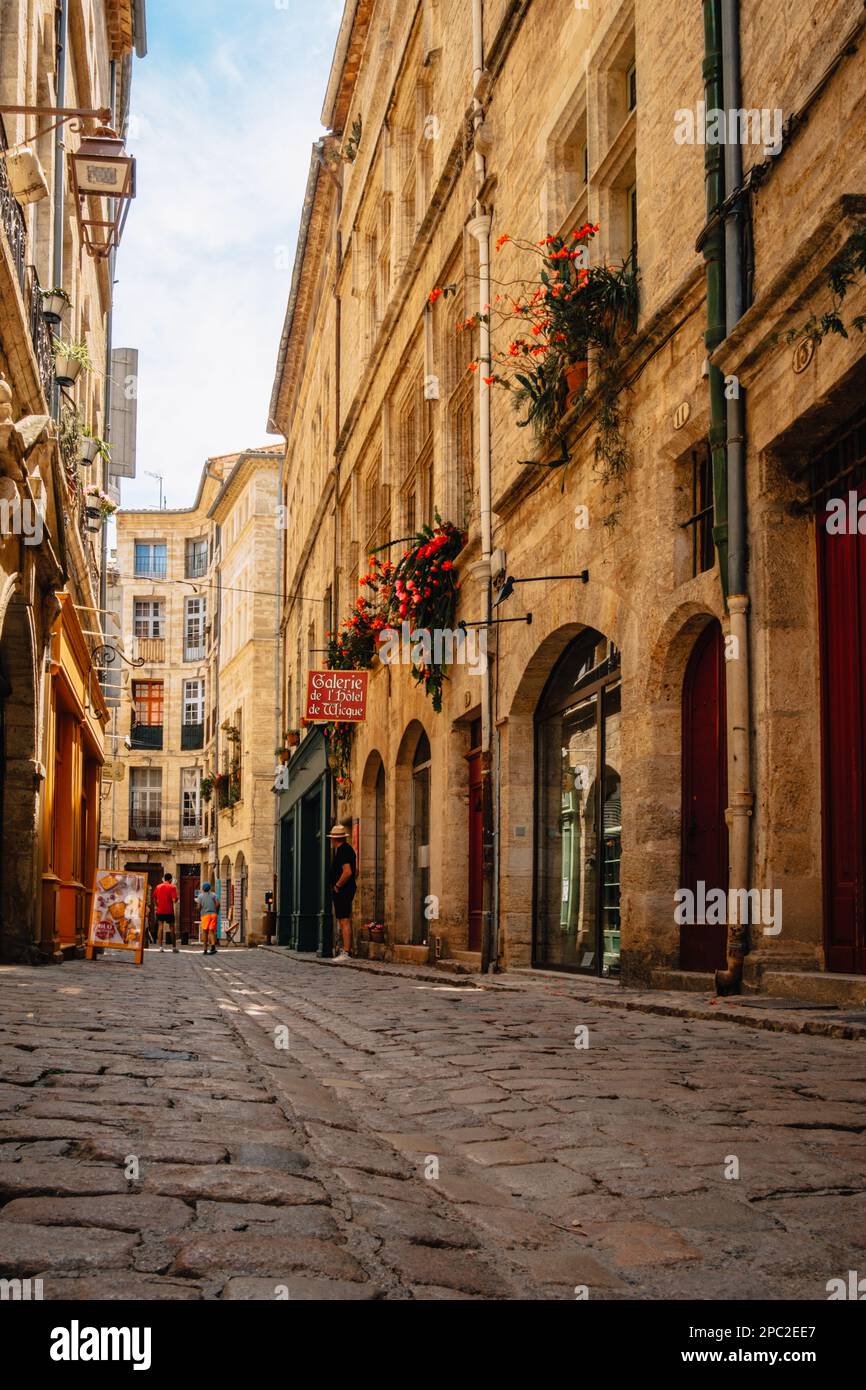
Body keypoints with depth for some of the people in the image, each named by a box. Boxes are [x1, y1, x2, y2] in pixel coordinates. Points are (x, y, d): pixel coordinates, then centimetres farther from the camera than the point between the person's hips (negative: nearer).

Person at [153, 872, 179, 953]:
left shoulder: (158, 887, 6)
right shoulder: (172, 887, -6)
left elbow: (154, 898, 9)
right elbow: (174, 900, -13)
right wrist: (177, 899, 8)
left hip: (160, 911, 2)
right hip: (169, 911, -2)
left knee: (160, 927, 4)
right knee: (172, 928, 7)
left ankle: (160, 947, -4)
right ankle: (174, 947, 9)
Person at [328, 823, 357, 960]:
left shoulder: (342, 851, -15)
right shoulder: (348, 849, 17)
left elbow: (347, 872, -26)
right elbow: (355, 871, 25)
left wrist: (337, 886, -16)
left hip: (341, 891, -11)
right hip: (348, 889, 11)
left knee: (344, 921, -12)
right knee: (344, 921, 14)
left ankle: (346, 953, -14)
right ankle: (347, 949, 17)